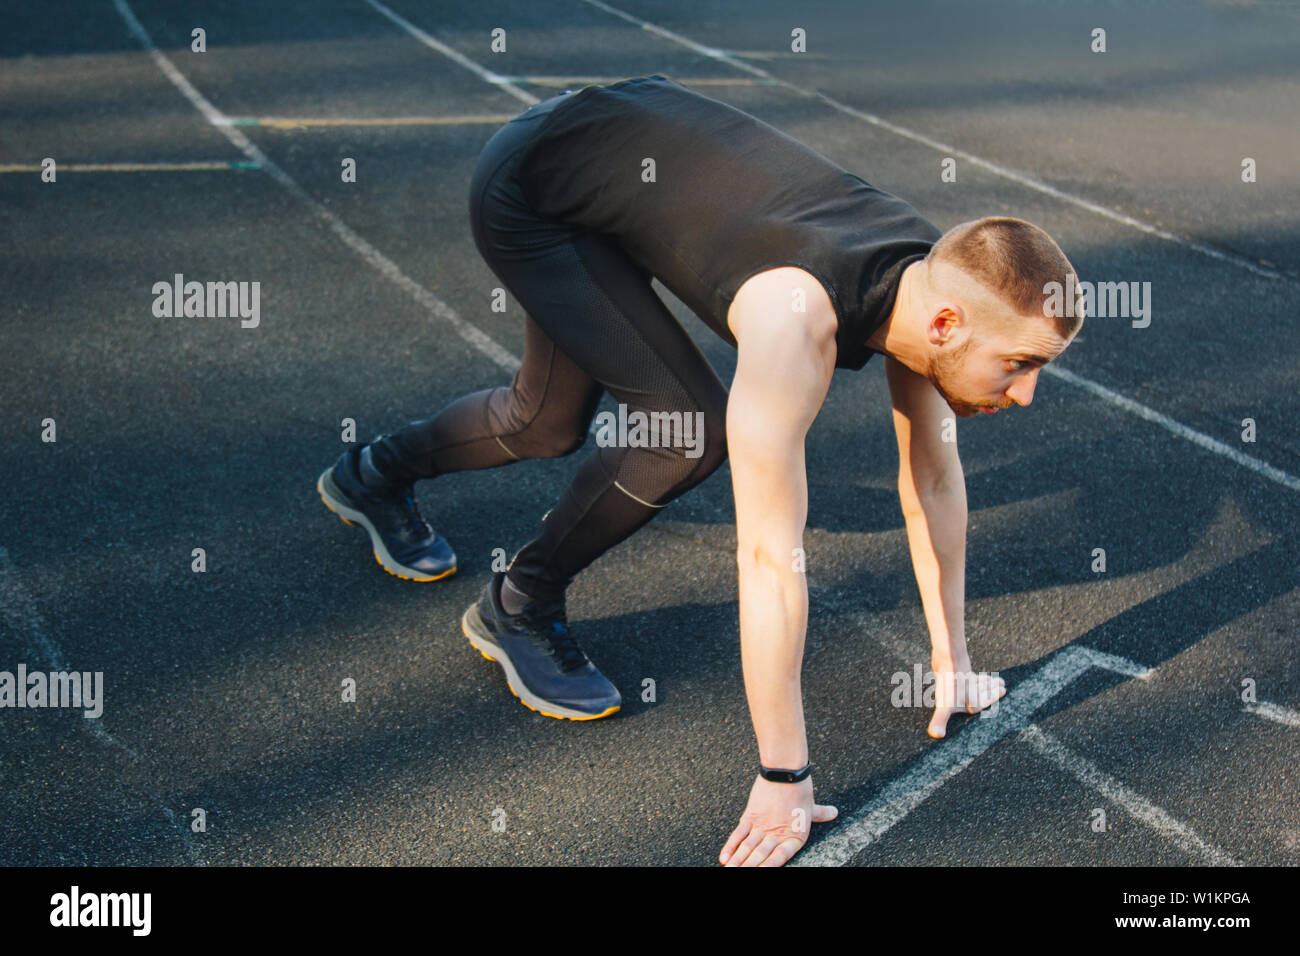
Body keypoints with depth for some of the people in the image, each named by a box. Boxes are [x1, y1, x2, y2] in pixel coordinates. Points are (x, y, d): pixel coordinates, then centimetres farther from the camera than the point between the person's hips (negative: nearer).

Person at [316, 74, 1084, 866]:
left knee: (548, 424, 22)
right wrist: (784, 779, -32)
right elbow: (770, 556, -38)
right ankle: (518, 608, 4)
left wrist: (952, 662, 2)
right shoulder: (797, 320, -40)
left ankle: (375, 473, 52)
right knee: (690, 428, -20)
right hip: (525, 190, -8)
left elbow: (934, 478, -3)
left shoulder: (935, 274, -16)